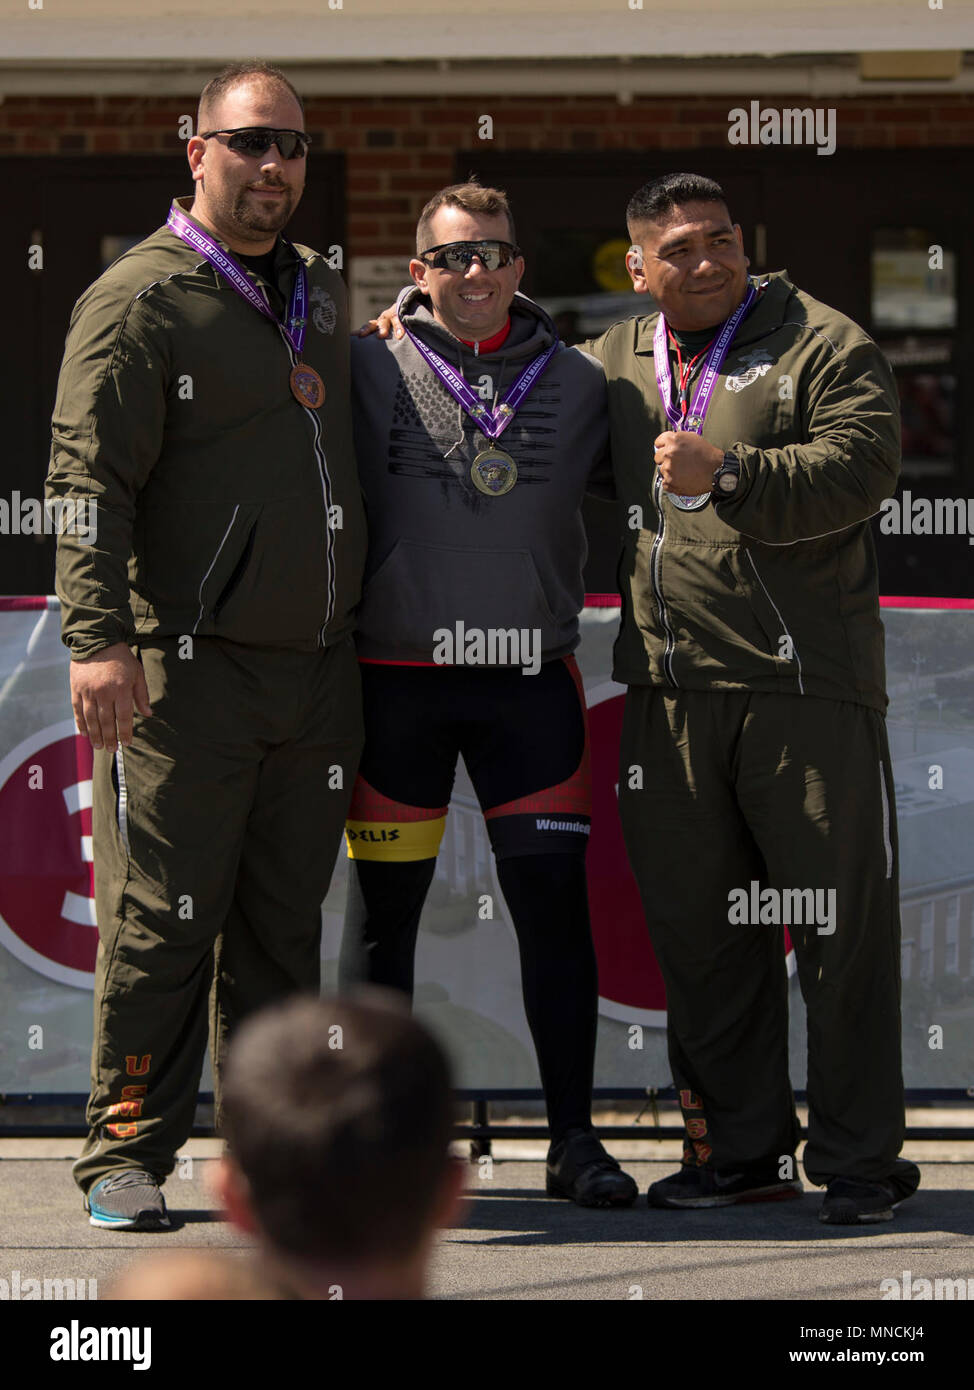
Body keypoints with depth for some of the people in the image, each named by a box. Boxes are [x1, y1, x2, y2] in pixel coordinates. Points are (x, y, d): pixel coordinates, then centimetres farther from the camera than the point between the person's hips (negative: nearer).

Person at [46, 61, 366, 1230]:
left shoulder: (321, 298, 18)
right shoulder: (139, 298, -5)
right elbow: (90, 478, -13)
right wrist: (99, 637, -22)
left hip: (316, 669, 7)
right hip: (188, 669, -6)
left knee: (285, 924, 9)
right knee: (163, 920, -6)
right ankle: (126, 1155, 1)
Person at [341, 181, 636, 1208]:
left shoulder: (575, 384, 7)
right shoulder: (368, 370, 0)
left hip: (529, 679, 2)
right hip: (396, 678, -1)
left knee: (554, 905, -1)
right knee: (382, 909, 3)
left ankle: (573, 1141, 6)